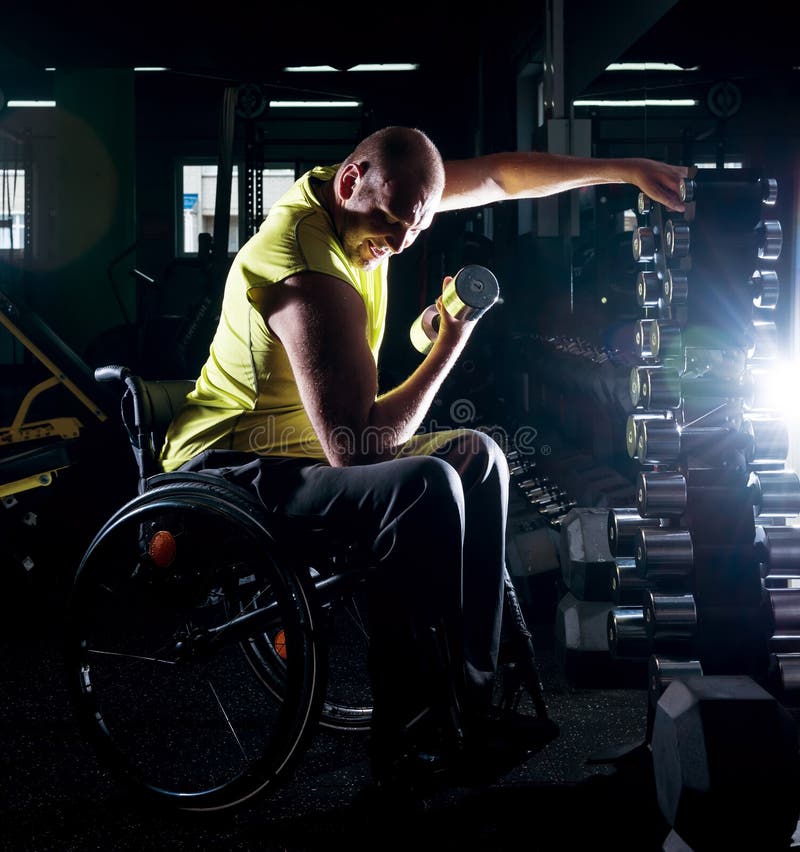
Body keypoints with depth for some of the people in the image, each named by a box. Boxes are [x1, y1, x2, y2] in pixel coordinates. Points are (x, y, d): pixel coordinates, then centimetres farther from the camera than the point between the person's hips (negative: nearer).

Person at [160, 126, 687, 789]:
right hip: (232, 469, -10)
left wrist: (624, 169, 12)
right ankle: (399, 744, -20)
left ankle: (474, 702, 8)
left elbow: (496, 176, 11)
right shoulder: (313, 279, -28)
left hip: (305, 446, 10)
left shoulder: (365, 195, -1)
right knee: (426, 487, -32)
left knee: (479, 455, 10)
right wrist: (450, 349, -17)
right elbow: (353, 446, -28)